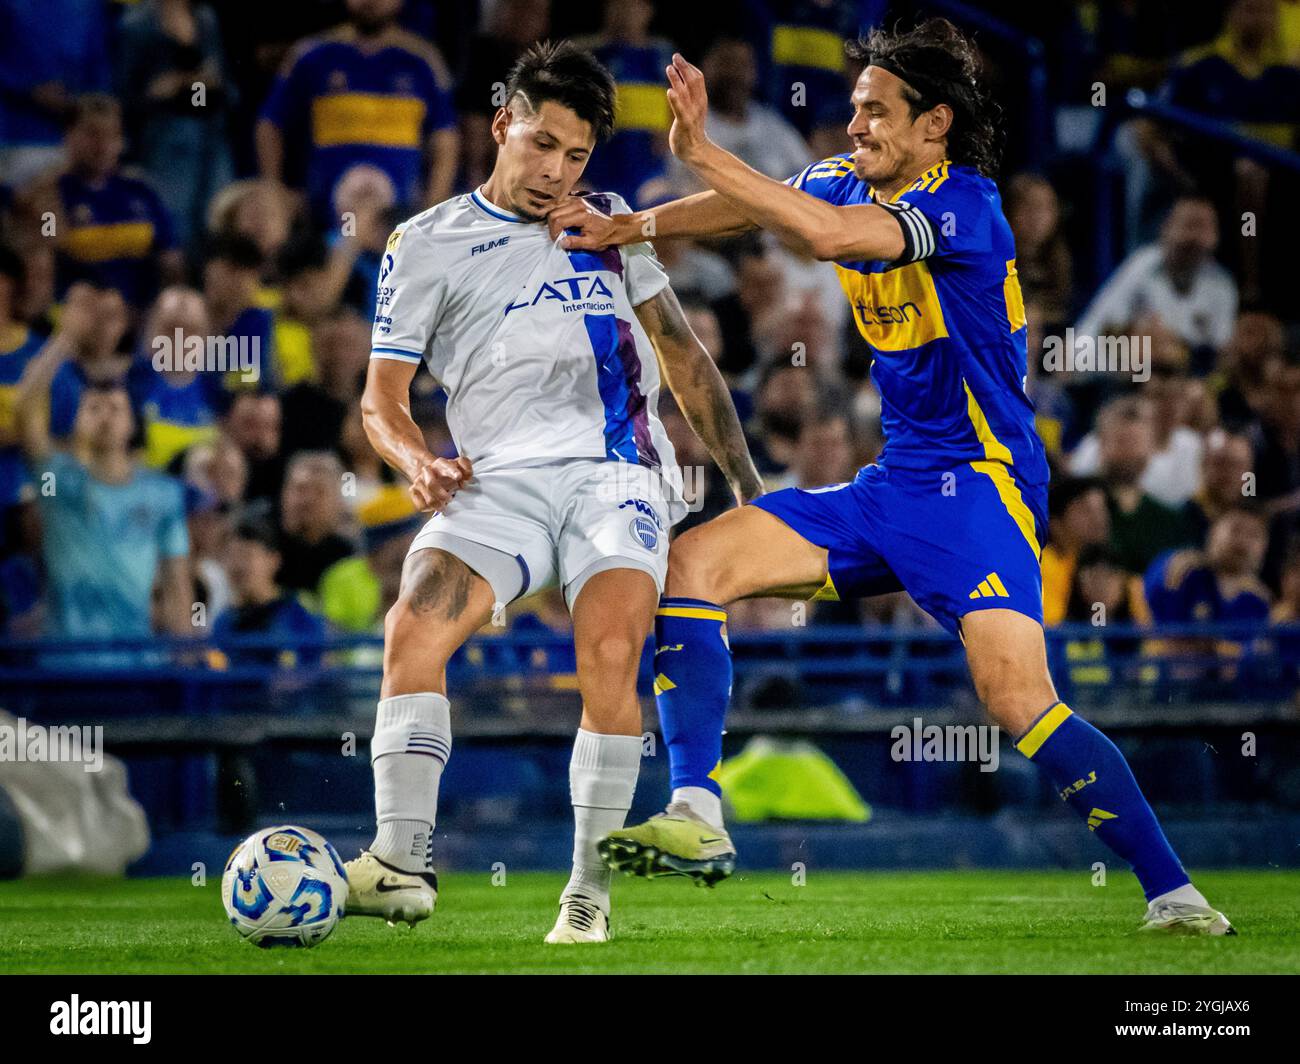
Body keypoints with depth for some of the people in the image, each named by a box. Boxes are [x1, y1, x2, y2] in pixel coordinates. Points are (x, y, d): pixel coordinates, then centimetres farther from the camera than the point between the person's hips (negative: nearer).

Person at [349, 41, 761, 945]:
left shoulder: (606, 225, 20)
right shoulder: (427, 245, 13)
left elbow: (682, 355, 25)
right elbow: (382, 398, 12)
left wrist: (749, 487, 20)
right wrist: (416, 459, -11)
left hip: (617, 471, 0)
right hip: (500, 480, 0)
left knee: (610, 650, -25)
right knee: (414, 625, -26)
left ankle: (591, 888, -16)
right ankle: (403, 865, -26)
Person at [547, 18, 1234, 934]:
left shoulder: (962, 204, -18)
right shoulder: (849, 181, 7)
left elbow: (826, 233, -32)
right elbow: (751, 206, 23)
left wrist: (702, 152, -30)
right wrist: (624, 228, 13)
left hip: (978, 487, -8)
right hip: (892, 486, 8)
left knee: (1018, 702, -25)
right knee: (690, 566, -3)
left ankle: (1172, 894, -17)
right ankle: (698, 822, -7)